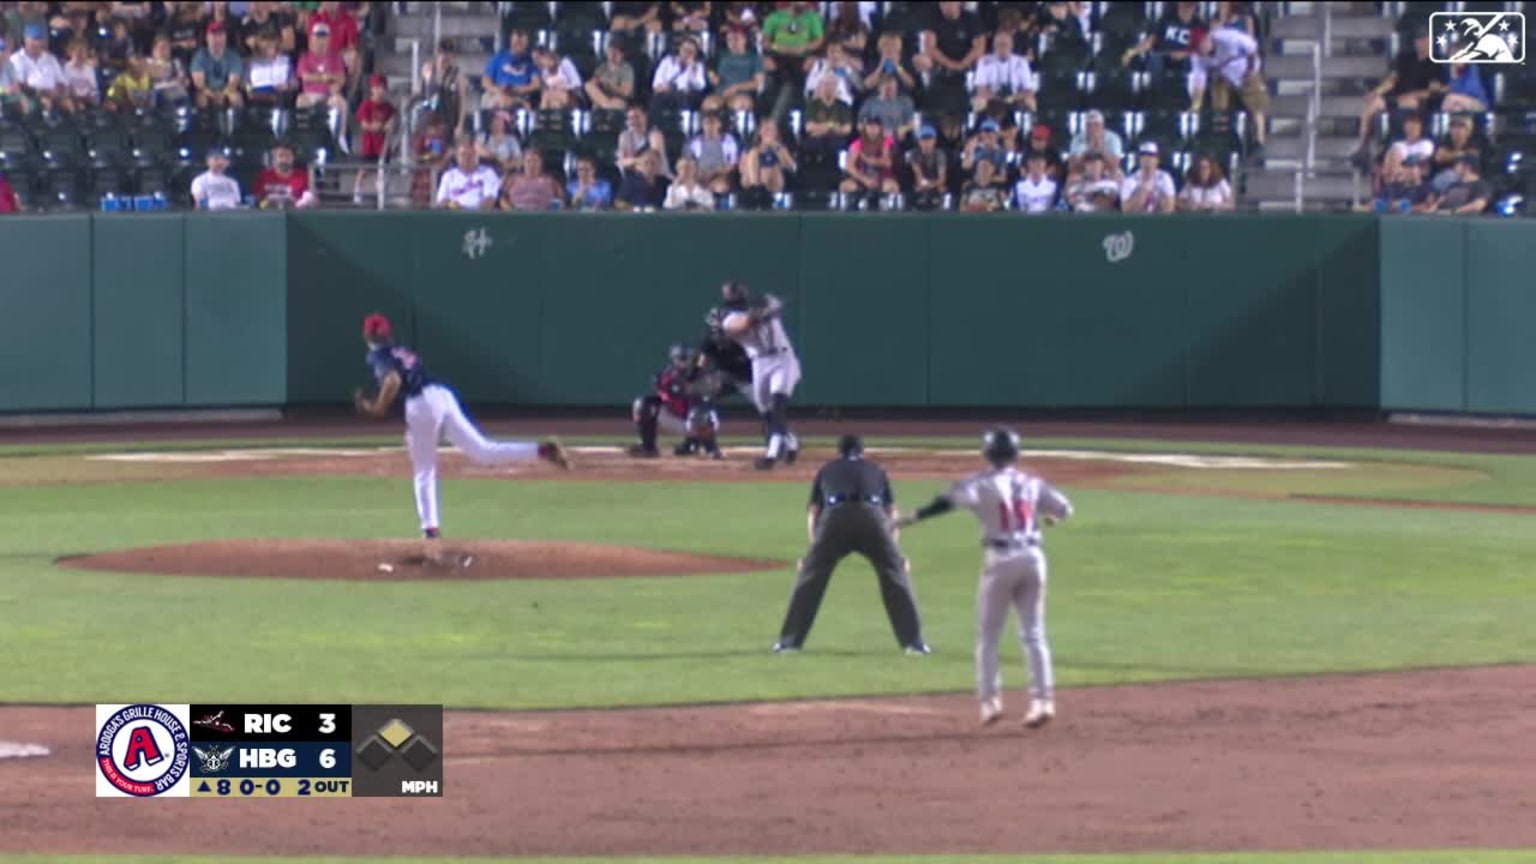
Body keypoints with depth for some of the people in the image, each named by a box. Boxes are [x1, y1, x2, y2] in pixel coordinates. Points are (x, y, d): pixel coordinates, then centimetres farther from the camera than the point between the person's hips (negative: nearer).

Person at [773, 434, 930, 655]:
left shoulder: (827, 470, 32)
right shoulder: (876, 470, 34)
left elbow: (813, 513, 26)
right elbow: (891, 510, 27)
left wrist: (815, 547, 31)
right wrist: (894, 549, 30)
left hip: (835, 517, 0)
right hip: (873, 516, 0)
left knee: (810, 576, 9)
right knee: (895, 576, 11)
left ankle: (789, 641, 7)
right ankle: (913, 642, 7)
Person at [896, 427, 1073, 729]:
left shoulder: (984, 483, -5)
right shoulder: (1031, 483, 8)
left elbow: (951, 500, -19)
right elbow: (1064, 508, 15)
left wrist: (915, 518, -23)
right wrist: (1049, 515, 37)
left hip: (1000, 559, -4)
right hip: (1033, 557, 4)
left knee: (988, 635, 7)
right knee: (1034, 633, 10)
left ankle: (990, 700, 0)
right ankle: (1043, 700, 2)